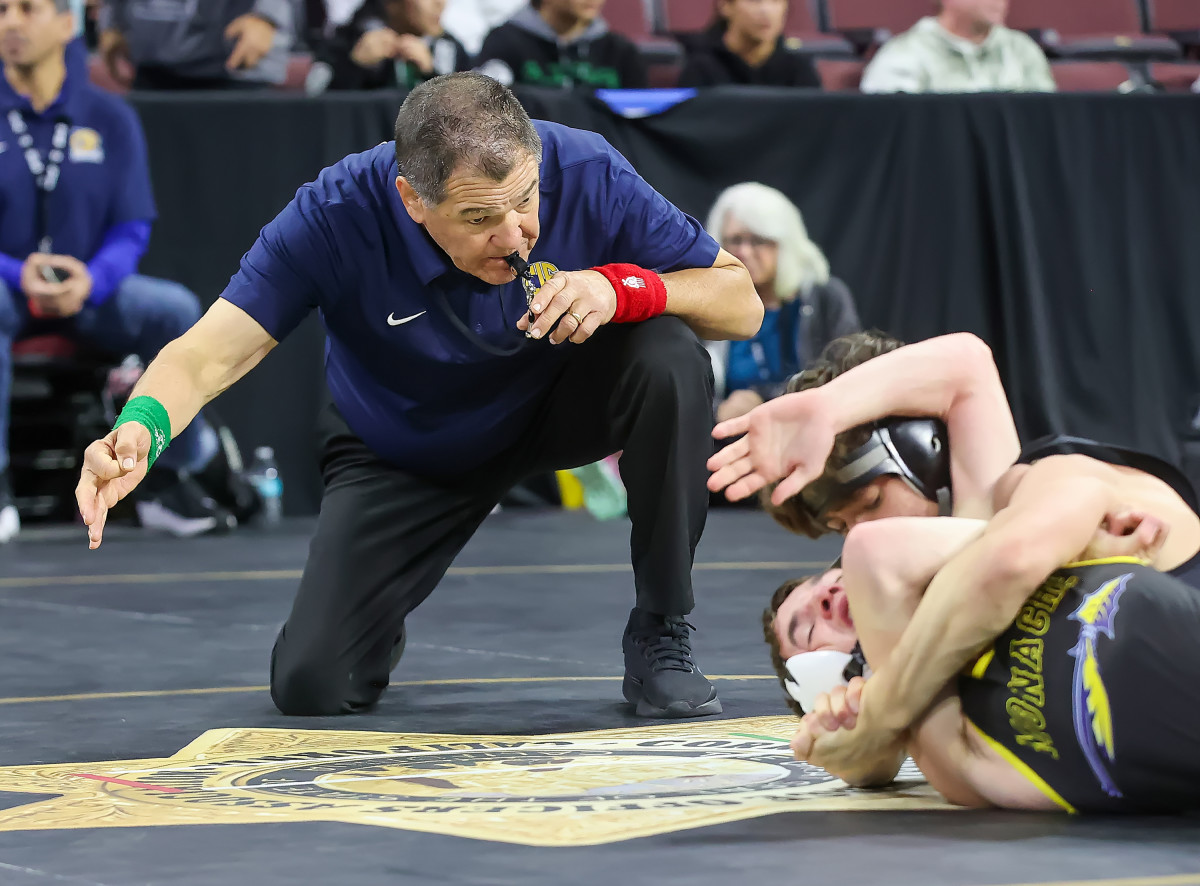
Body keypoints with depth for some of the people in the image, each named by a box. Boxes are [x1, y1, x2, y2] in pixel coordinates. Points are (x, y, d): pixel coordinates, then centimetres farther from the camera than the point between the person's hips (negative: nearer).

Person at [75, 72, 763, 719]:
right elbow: (208, 356, -34)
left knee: (670, 359, -33)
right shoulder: (338, 214, -33)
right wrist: (140, 429, -56)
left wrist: (624, 288, -39)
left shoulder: (587, 174, -29)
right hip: (403, 449, -1)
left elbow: (742, 303, -20)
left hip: (557, 405, 1)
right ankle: (384, 607, 26)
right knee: (312, 686, -15)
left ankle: (661, 637, -12)